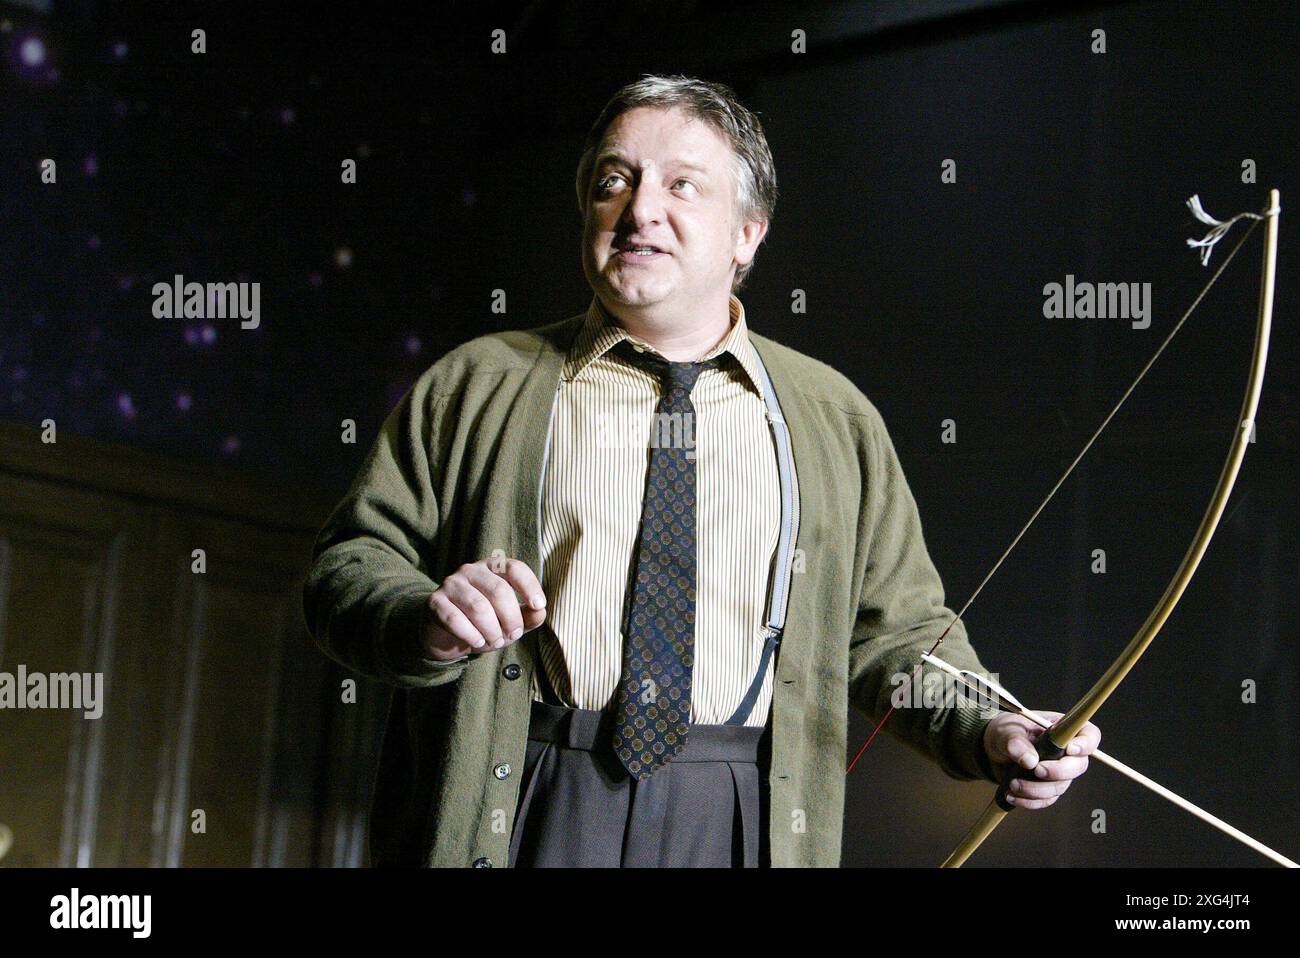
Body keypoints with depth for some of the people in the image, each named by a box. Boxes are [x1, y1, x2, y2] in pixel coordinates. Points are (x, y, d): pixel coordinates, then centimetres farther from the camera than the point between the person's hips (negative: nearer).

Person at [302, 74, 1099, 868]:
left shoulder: (838, 417, 11)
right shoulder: (475, 387, 7)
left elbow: (894, 628, 12)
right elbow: (349, 564, 4)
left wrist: (985, 731, -6)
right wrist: (427, 621, -17)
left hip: (738, 824, 1)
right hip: (519, 815, -1)